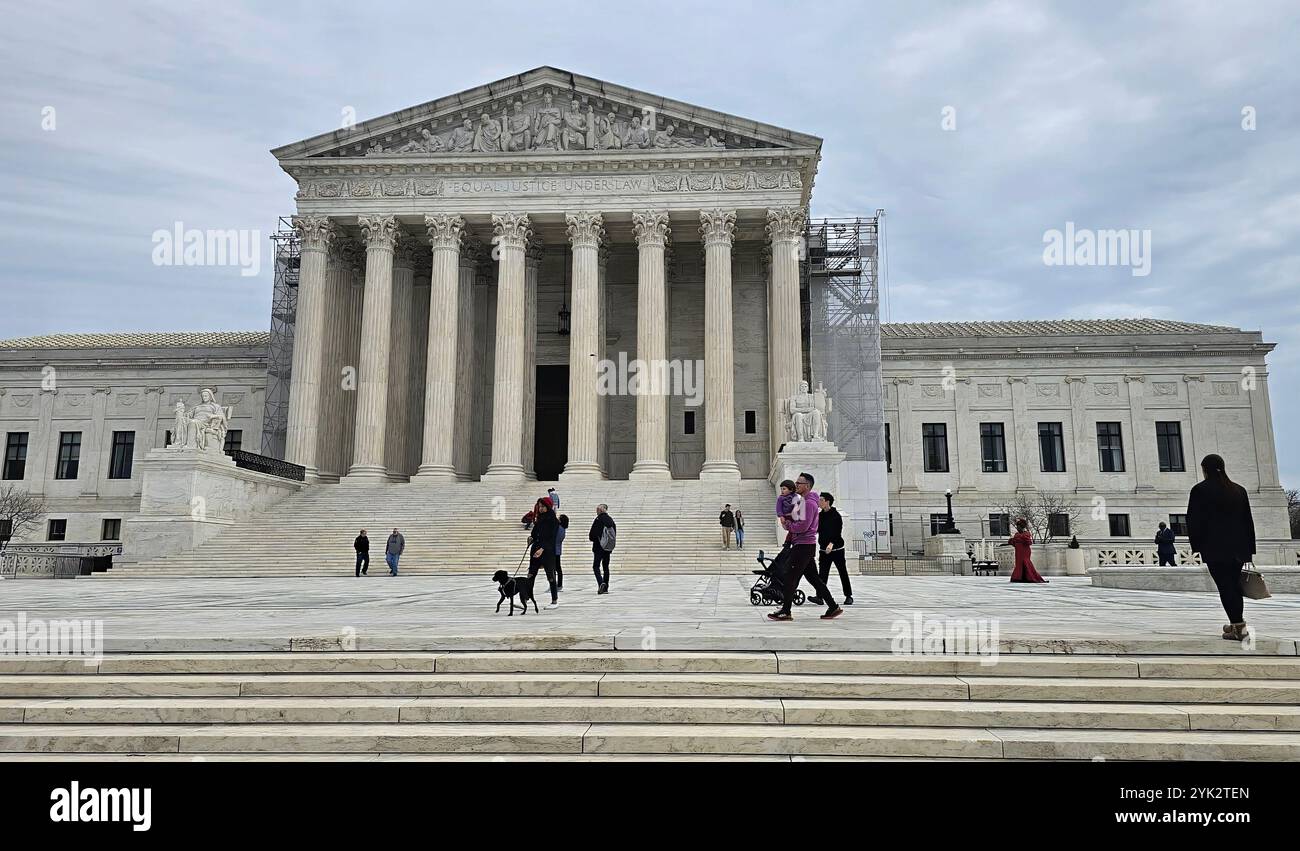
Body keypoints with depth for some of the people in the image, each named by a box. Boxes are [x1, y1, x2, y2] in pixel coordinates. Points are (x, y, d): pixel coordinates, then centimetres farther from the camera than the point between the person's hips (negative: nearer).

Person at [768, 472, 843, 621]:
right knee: (813, 577, 12)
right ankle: (833, 607, 15)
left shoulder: (809, 502, -14)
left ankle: (785, 612, -2)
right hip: (805, 546, 10)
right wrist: (789, 521, 3)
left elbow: (803, 526, -22)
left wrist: (787, 525, -8)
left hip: (804, 546, -10)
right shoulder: (803, 501, 19)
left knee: (790, 577, -6)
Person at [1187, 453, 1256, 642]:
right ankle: (1238, 622, 21)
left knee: (1225, 586, -4)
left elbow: (1193, 520, -7)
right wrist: (1249, 549, 16)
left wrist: (1196, 545, 0)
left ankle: (1238, 626, -8)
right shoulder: (1239, 490, 11)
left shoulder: (1200, 490, -4)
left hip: (1215, 548, -5)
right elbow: (1248, 521, 13)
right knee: (1234, 584, 15)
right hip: (1238, 547, 5)